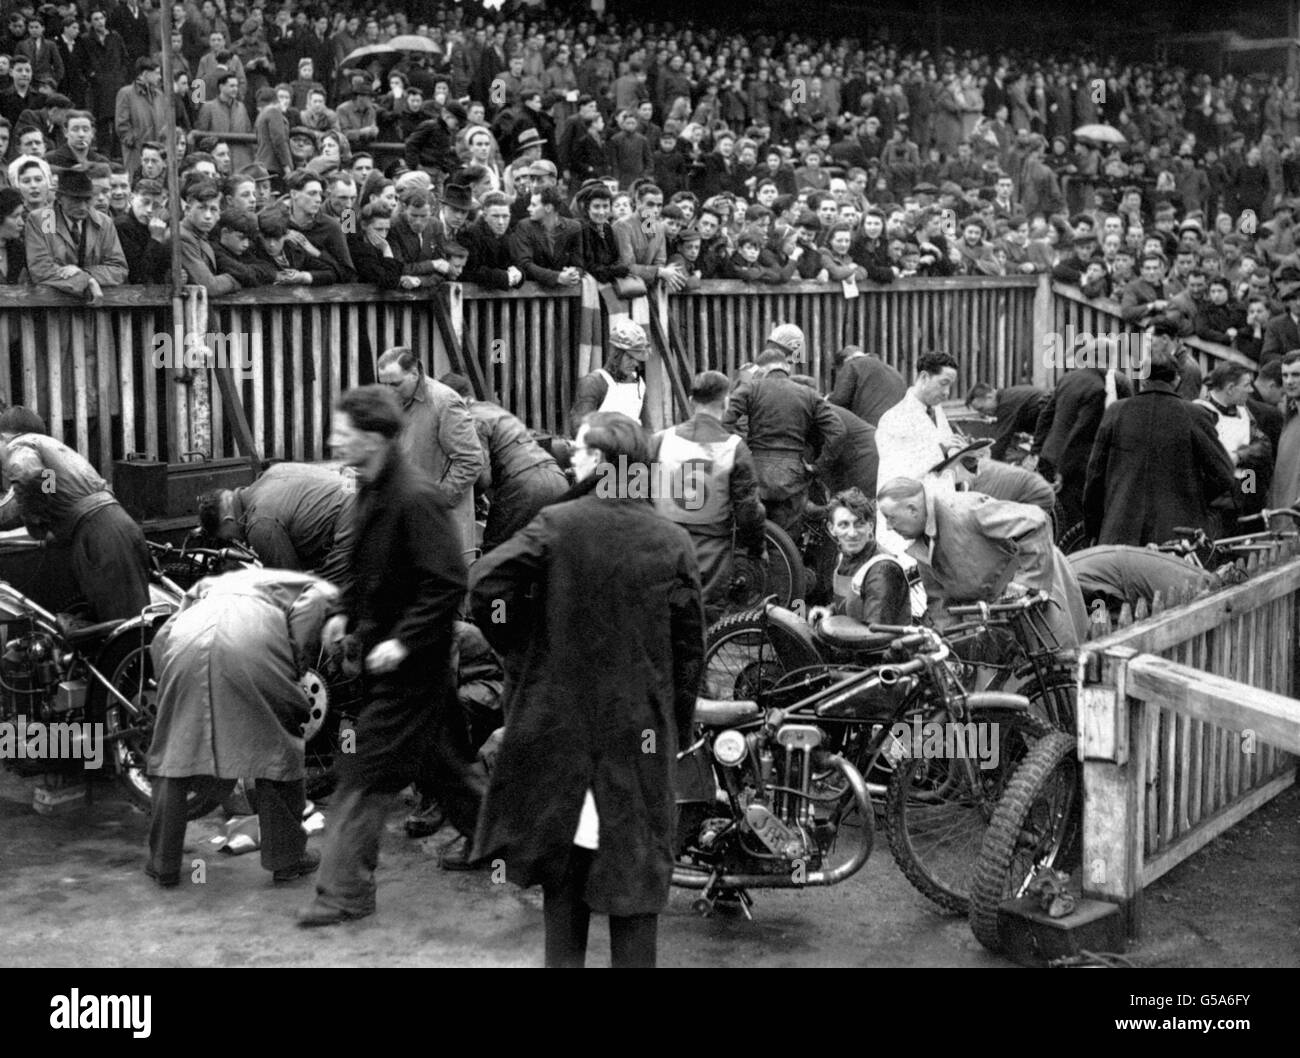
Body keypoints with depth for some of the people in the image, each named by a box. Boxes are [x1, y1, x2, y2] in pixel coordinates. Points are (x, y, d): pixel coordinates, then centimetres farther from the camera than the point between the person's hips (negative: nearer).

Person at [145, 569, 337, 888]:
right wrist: (296, 667, 9)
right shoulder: (315, 588, 31)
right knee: (278, 750, 14)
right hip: (251, 645, -3)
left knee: (172, 752, 18)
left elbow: (161, 640, 31)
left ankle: (162, 863, 23)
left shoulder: (209, 586, 42)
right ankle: (286, 857, 20)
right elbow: (321, 597, 6)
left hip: (184, 646, 4)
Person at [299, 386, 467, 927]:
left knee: (364, 775, -5)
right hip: (377, 648, 9)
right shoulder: (372, 489, 7)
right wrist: (348, 613, 9)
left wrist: (404, 641, -25)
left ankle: (343, 891, 3)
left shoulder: (415, 498, -22)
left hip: (407, 664, -9)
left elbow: (447, 583, -23)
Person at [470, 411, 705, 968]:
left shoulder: (557, 524, -8)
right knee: (636, 865, 9)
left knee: (564, 862, 15)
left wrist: (521, 650, -1)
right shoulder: (673, 541, -2)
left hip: (559, 720, 0)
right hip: (642, 731, 1)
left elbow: (487, 584, -17)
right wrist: (679, 727, 10)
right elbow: (688, 647, 0)